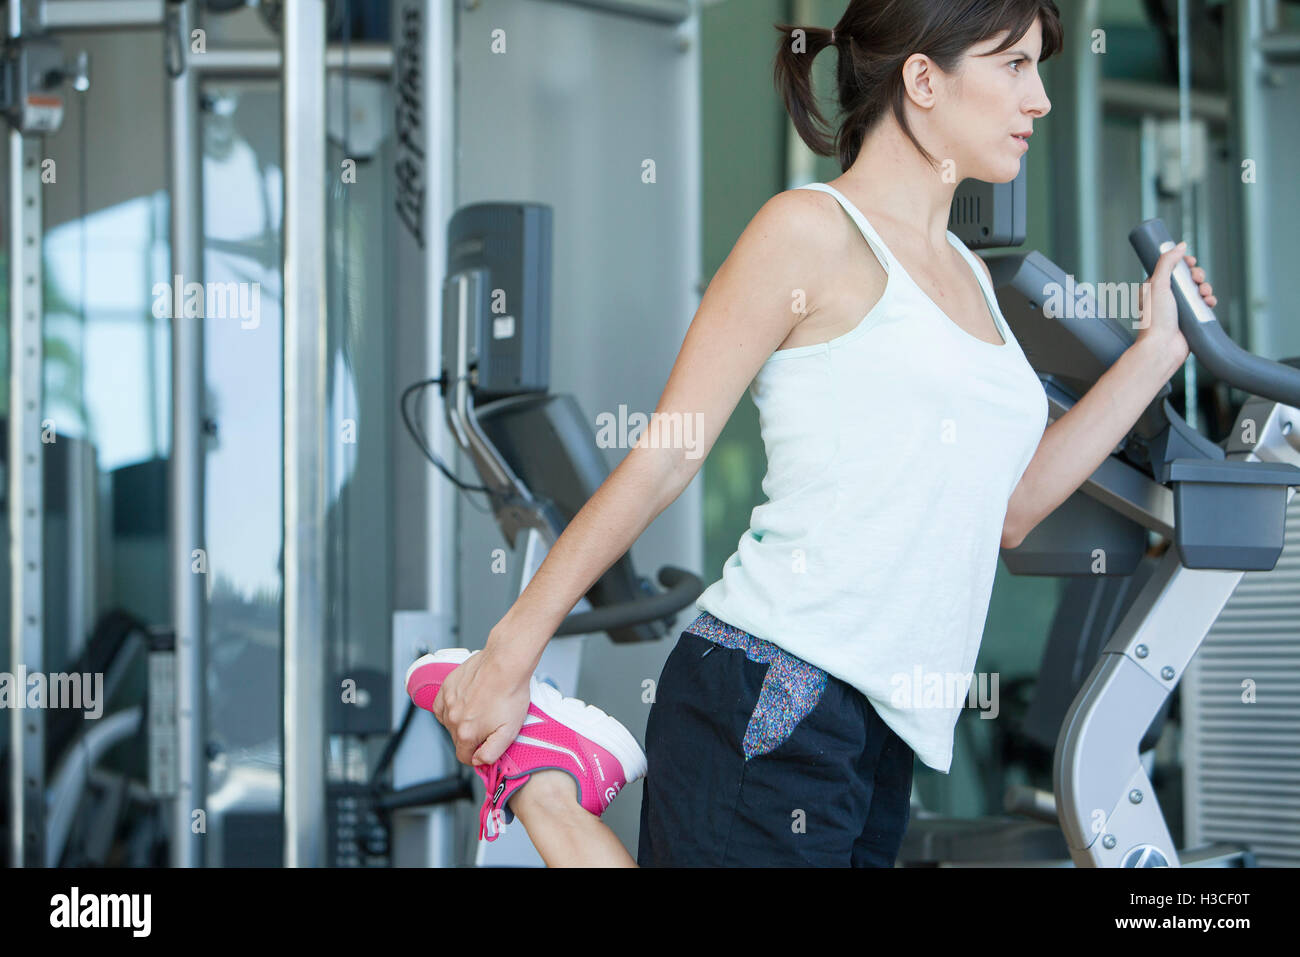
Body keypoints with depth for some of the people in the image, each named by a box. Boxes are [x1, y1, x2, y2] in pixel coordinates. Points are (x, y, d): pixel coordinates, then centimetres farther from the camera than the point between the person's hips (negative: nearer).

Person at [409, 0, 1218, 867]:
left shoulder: (970, 276, 20)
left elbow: (1008, 510, 21)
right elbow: (661, 462, -5)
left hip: (884, 728, 8)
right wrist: (509, 657, -5)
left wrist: (1156, 352, 22)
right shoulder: (812, 230, -4)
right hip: (770, 702, -8)